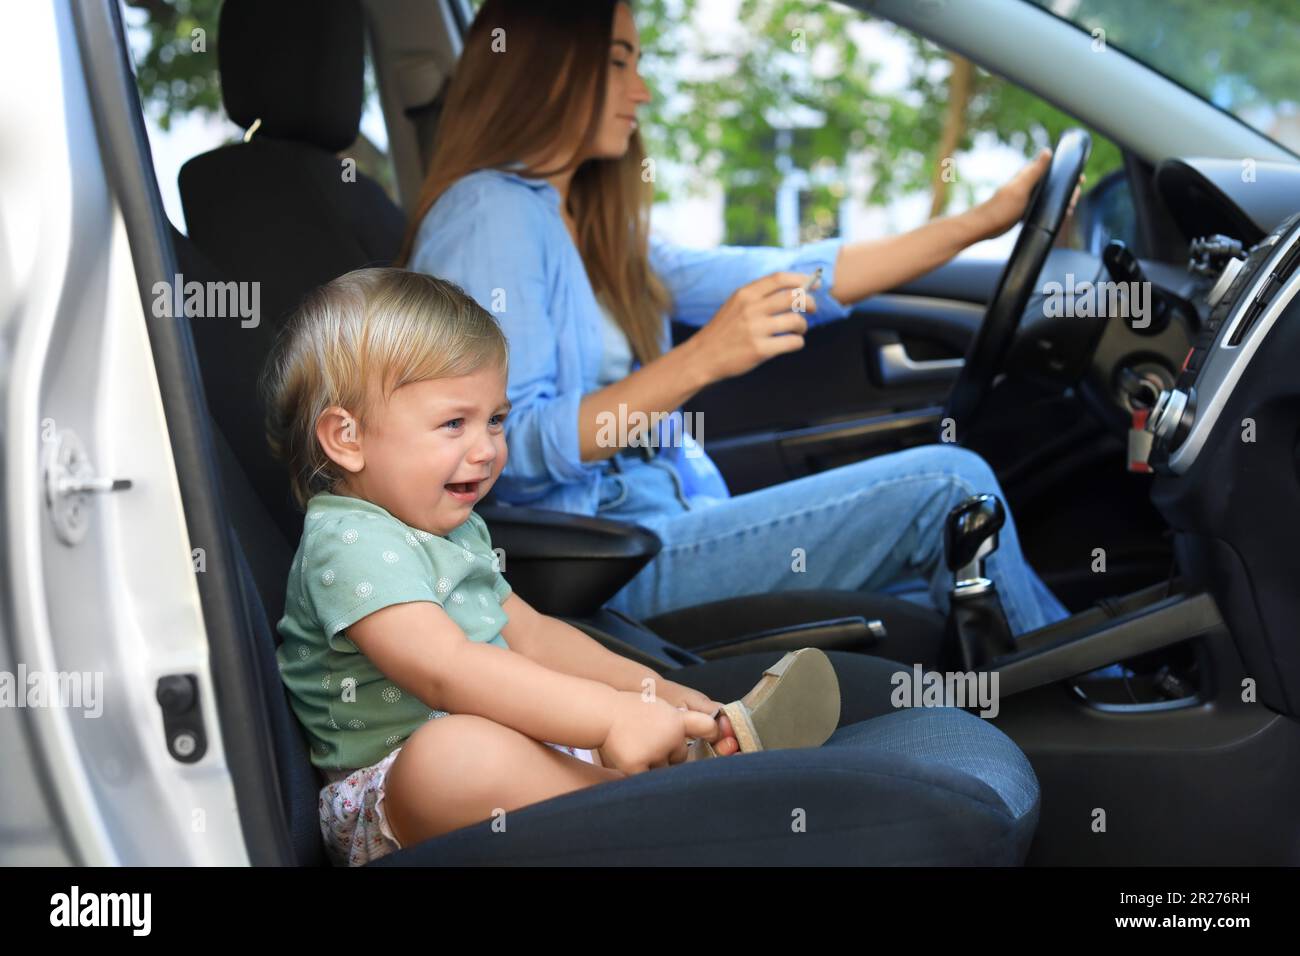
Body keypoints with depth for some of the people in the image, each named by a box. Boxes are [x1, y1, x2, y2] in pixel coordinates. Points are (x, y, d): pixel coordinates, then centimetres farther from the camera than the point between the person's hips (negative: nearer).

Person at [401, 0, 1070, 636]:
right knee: (948, 485, -11)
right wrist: (701, 361, -28)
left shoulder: (589, 228, 17)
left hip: (661, 529, 9)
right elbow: (513, 450, -21)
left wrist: (982, 220, 13)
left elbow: (782, 284, 14)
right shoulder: (488, 215, -11)